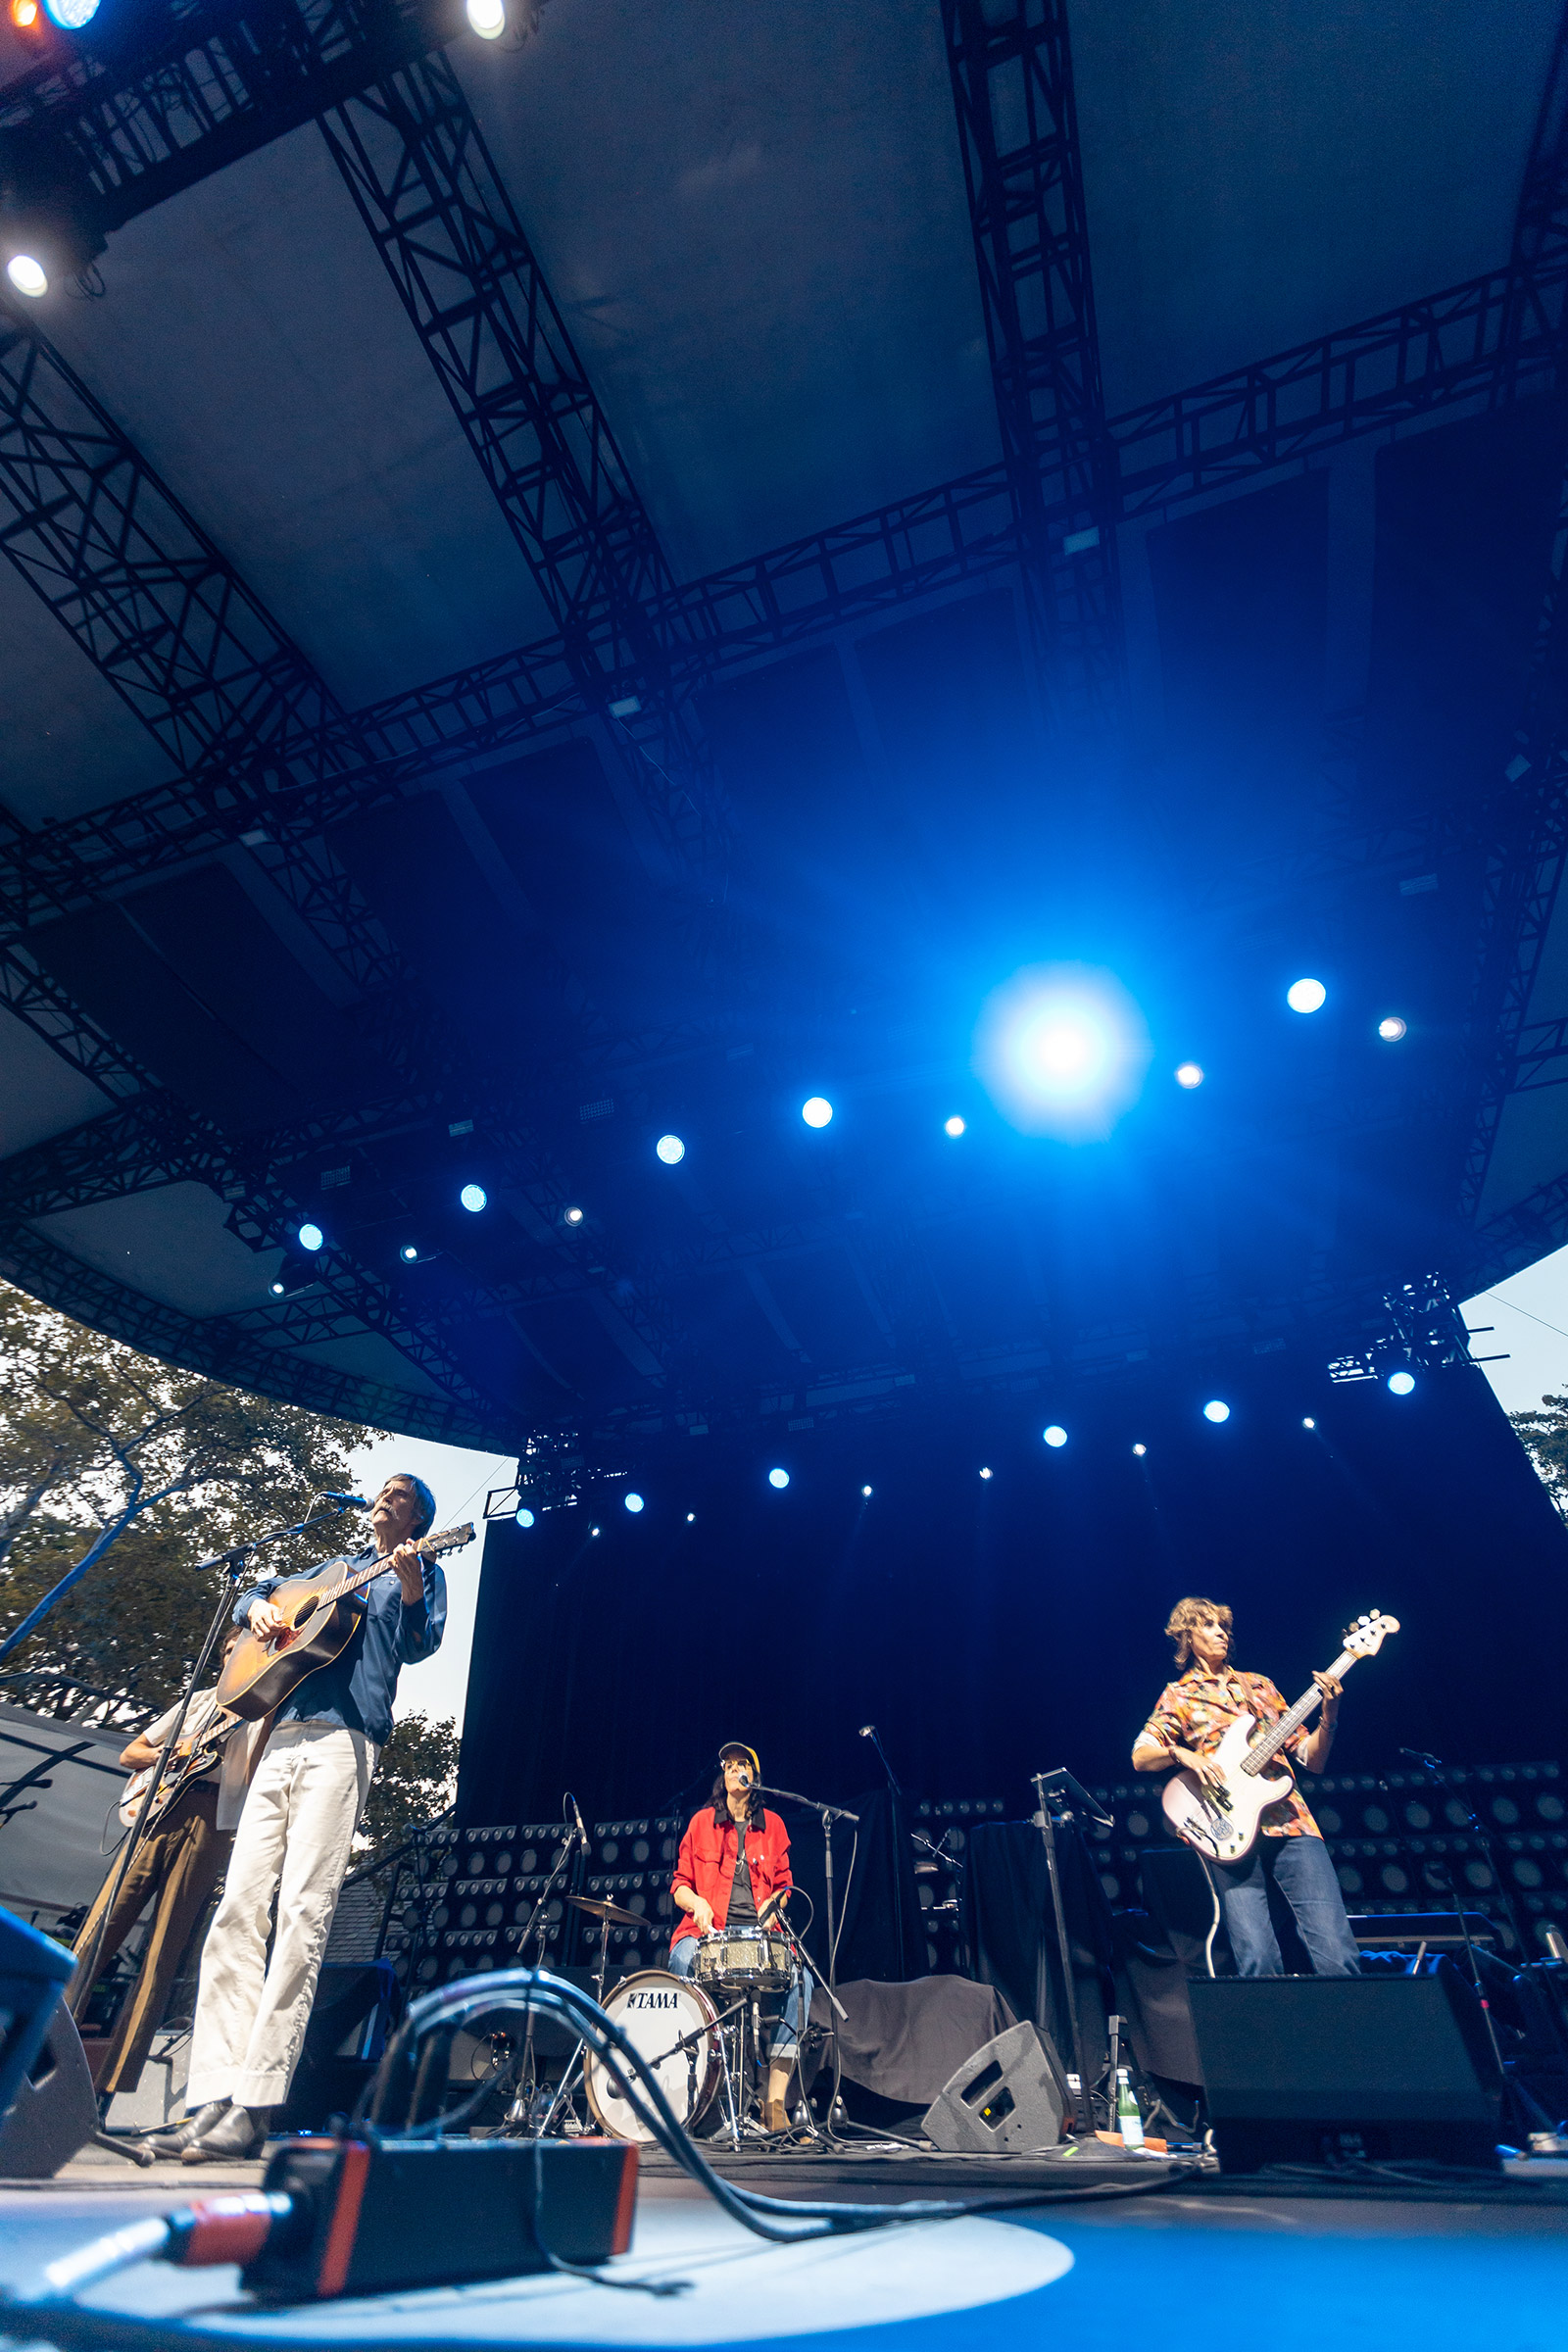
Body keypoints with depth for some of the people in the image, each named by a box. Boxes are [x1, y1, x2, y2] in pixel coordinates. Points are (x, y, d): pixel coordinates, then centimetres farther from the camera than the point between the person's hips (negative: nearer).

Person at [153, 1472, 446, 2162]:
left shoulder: (419, 1572, 9)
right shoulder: (334, 1570, 26)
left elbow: (418, 1646, -5)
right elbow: (257, 1591, 34)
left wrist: (410, 1593, -25)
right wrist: (258, 1607, 10)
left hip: (342, 1741, -6)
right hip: (282, 1740, 6)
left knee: (303, 1912, -11)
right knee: (238, 1910, -1)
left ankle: (253, 2108, -8)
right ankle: (213, 2099, 1)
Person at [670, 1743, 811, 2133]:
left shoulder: (772, 1824, 16)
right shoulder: (702, 1822, 13)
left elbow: (783, 1885, 19)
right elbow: (680, 1884, 13)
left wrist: (773, 1902, -3)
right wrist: (697, 1902, -9)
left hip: (757, 1934, 1)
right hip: (707, 1931, -1)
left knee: (801, 1979, -25)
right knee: (683, 1961, -35)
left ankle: (775, 2098, -20)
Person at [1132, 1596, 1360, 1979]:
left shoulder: (1259, 1686, 22)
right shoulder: (1179, 1695, 13)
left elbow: (1313, 1759, 19)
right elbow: (1140, 1756, 3)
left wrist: (1328, 1716, 3)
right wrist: (1179, 1753, -15)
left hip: (1289, 1820, 3)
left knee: (1338, 1954, -9)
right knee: (1258, 1962, -11)